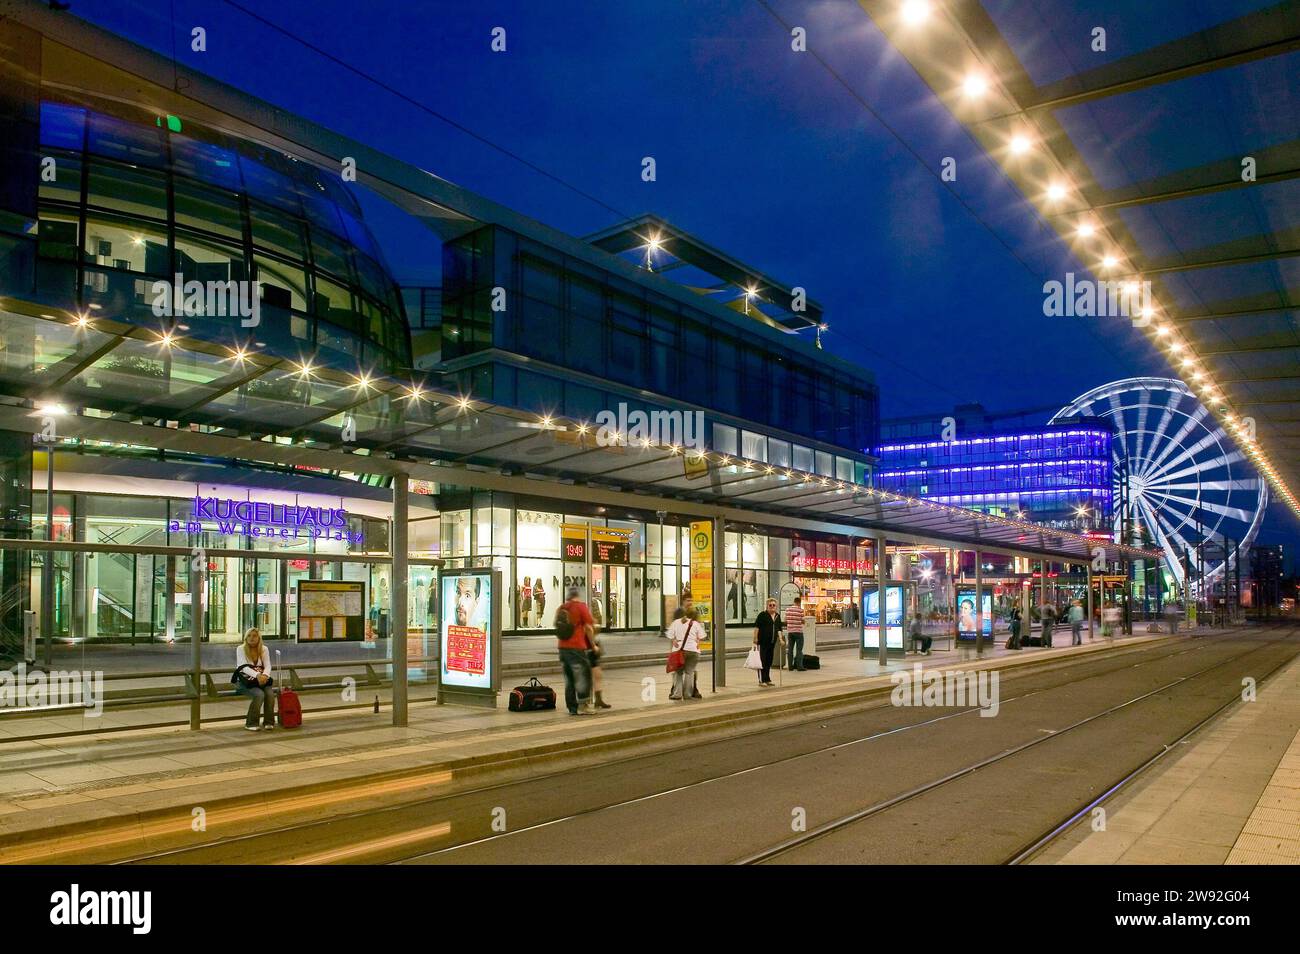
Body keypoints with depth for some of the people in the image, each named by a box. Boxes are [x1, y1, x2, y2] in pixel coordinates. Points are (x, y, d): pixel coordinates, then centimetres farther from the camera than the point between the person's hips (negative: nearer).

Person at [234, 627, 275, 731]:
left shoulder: (264, 649, 7)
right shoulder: (241, 649, -3)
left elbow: (268, 666, -2)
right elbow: (244, 667, -16)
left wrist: (265, 675, -27)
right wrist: (257, 675, -33)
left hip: (261, 680, 3)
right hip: (246, 681, -3)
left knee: (270, 694, -27)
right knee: (259, 694, -31)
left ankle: (268, 722, -14)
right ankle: (250, 723, -17)